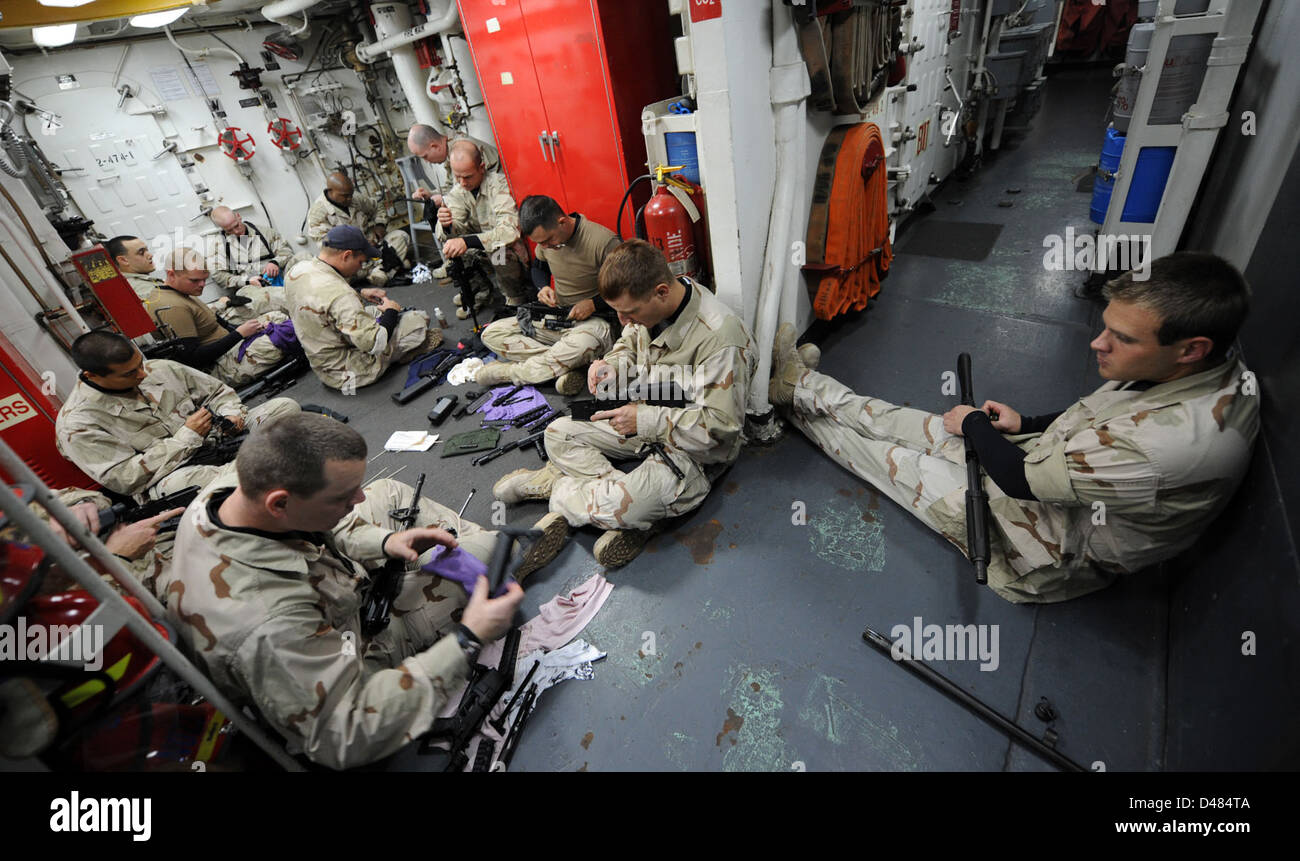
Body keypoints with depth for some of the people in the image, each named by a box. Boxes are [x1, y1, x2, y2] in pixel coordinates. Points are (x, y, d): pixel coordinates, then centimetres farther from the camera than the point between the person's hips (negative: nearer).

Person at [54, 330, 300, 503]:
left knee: (285, 406, -11)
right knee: (186, 480, -45)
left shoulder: (159, 368, 7)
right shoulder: (77, 424, -7)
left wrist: (230, 411, -5)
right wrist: (187, 436, -16)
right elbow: (123, 478, -14)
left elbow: (216, 389, 20)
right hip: (168, 477, -5)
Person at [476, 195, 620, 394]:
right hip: (554, 316, 7)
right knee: (491, 334, -7)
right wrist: (543, 287, 0)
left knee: (582, 345, -43)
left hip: (593, 320, -6)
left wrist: (594, 303, -20)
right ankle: (567, 367, -25)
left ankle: (507, 372, -19)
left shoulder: (604, 241, -20)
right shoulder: (546, 235, -1)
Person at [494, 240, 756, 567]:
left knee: (621, 507, -30)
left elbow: (722, 425, -27)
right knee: (558, 434, 0)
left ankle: (558, 485, 2)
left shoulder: (720, 338, -31)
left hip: (693, 450, -8)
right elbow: (630, 342, 15)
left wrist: (646, 420, -29)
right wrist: (611, 365, -10)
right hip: (645, 419, 8)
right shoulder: (648, 304, -8)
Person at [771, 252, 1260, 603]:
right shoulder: (1204, 374, -6)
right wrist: (1026, 425, 0)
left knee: (893, 457, -2)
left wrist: (974, 424, -13)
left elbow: (1021, 478, -30)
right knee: (891, 419, 2)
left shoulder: (1182, 439, -37)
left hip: (1053, 553, -8)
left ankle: (795, 390, 17)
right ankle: (798, 384, 17)